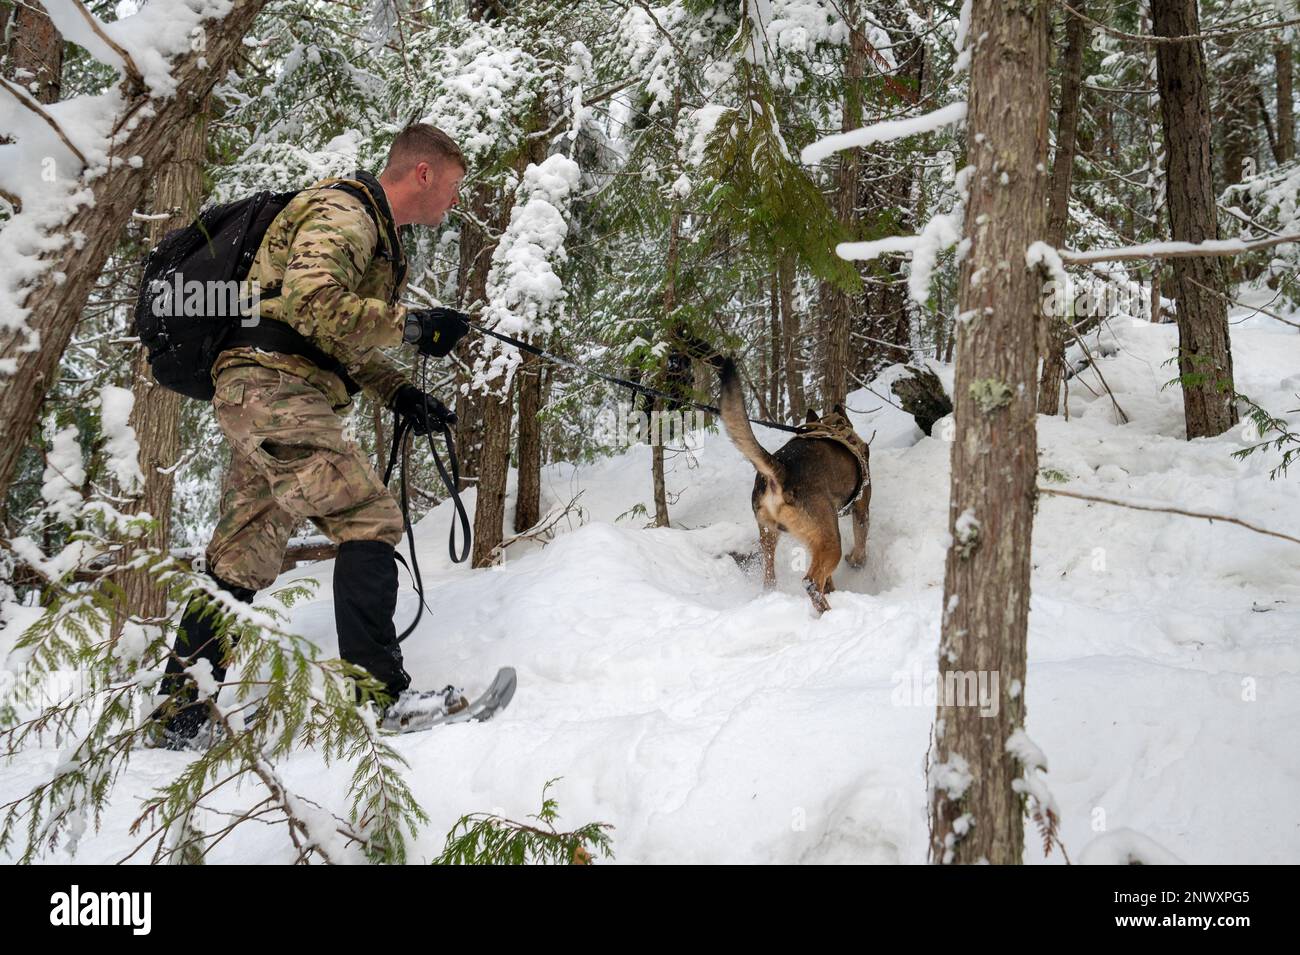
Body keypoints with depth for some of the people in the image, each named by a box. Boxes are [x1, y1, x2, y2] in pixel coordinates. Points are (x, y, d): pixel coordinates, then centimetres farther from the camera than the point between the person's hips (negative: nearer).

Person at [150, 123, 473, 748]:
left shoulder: (375, 233, 26)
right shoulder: (343, 212, -8)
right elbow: (313, 305, -23)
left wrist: (400, 394, 13)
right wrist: (413, 325, -15)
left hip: (256, 393, 10)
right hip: (275, 385, -10)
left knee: (242, 560, 9)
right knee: (369, 518, -15)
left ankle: (178, 713, 13)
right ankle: (378, 690, -16)